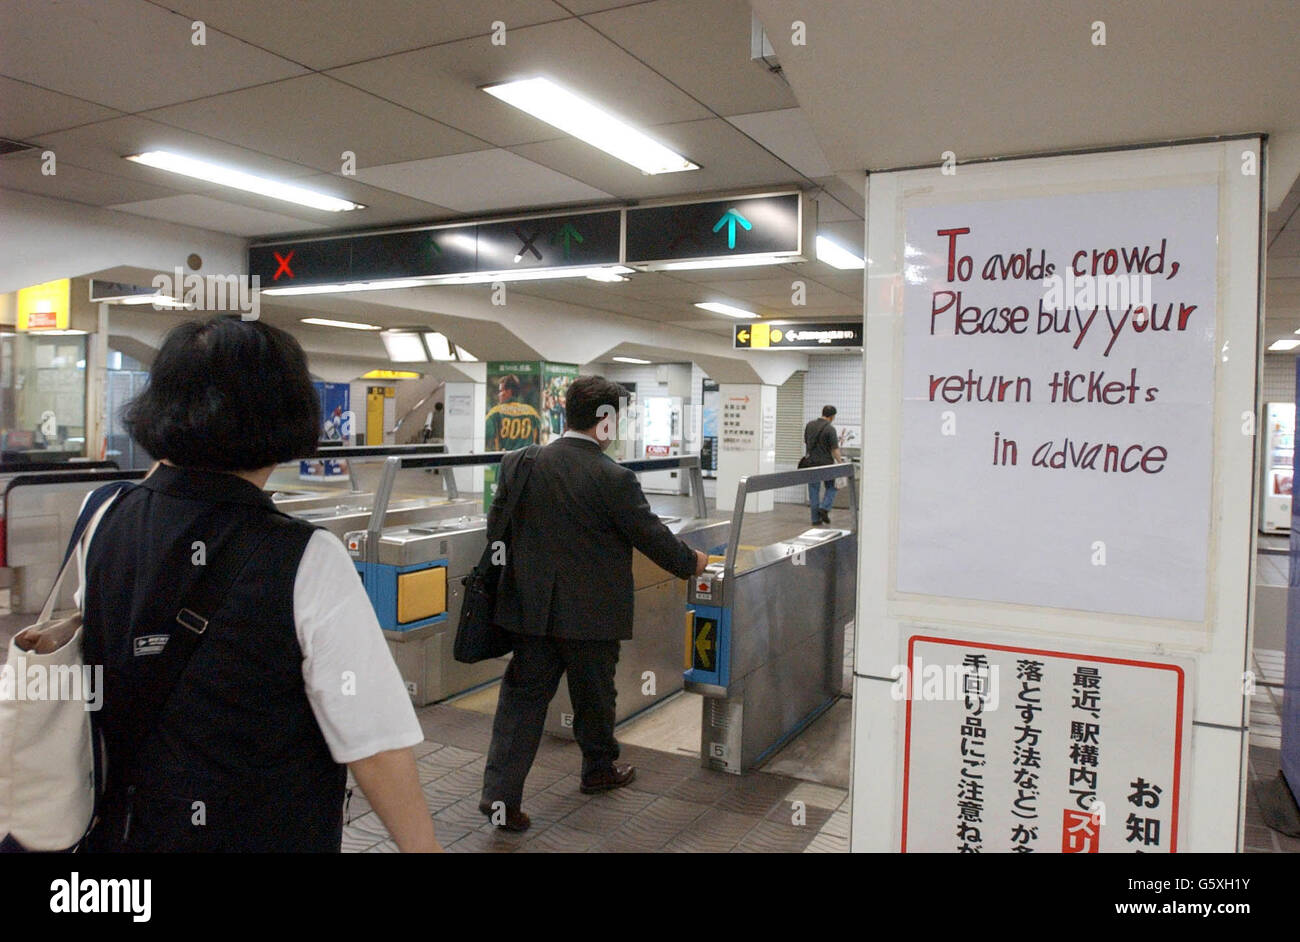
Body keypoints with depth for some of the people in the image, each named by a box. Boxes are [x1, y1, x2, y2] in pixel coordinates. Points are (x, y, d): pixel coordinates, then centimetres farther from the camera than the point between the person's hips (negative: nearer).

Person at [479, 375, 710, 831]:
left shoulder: (519, 463, -2)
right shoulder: (613, 479, -17)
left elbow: (495, 528, 8)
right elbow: (652, 536, -9)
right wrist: (692, 562, 9)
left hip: (529, 606, 4)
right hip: (591, 612, -3)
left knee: (523, 693, 10)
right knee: (594, 694, 16)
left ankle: (501, 792, 5)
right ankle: (599, 770, 37)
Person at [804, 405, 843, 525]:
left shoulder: (809, 425, 3)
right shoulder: (830, 429, -14)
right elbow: (835, 449, -14)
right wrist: (840, 464, -8)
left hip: (812, 462, 4)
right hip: (826, 462, -4)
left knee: (814, 491, 7)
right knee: (831, 488, 15)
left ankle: (816, 519, 7)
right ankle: (824, 507, -6)